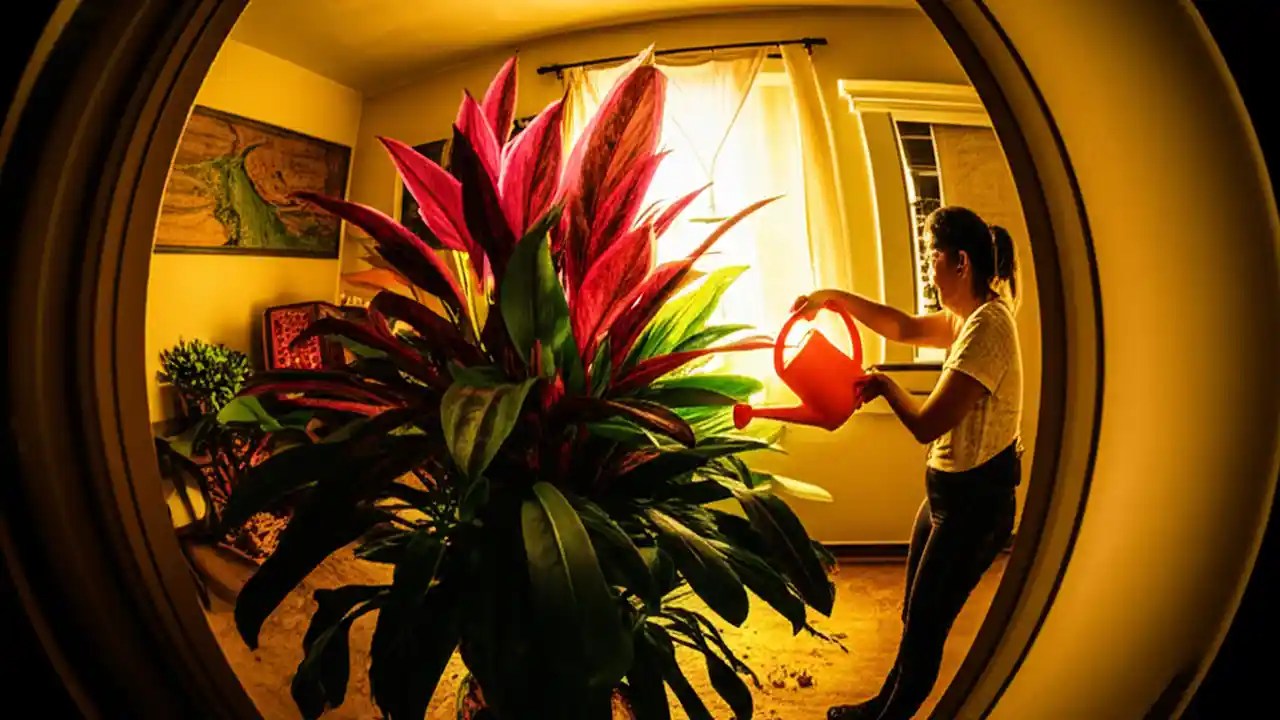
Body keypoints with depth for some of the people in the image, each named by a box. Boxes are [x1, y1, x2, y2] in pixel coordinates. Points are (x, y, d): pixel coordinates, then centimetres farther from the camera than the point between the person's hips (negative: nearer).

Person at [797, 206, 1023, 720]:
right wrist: (836, 297, 8)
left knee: (925, 626, 10)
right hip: (950, 490, 9)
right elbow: (906, 328, 16)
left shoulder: (985, 327, -26)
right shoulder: (971, 316, 3)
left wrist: (885, 386, -8)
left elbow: (926, 425, -26)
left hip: (973, 502, -9)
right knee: (915, 616, 23)